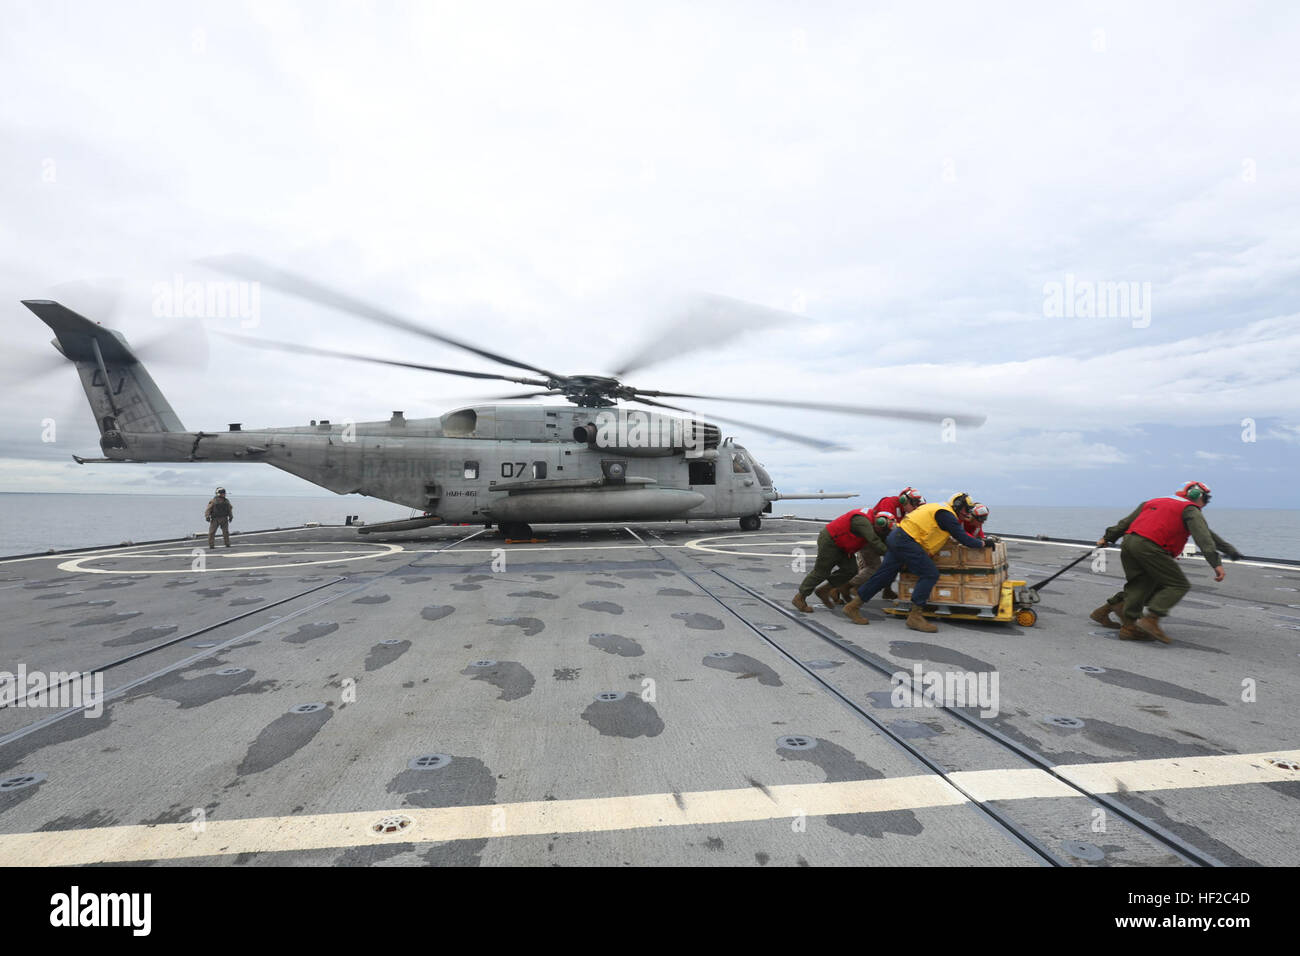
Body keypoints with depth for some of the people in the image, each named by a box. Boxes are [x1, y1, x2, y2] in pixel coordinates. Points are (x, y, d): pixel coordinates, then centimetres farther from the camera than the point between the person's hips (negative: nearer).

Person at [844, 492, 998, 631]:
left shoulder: (937, 509, 22)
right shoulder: (946, 514, -7)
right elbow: (963, 539, -8)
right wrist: (984, 543, 6)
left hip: (896, 538, 10)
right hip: (905, 541, -10)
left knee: (884, 574, 9)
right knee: (930, 574, -8)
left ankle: (853, 606, 12)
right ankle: (914, 616, -8)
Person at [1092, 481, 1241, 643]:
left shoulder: (1154, 502, 31)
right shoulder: (1190, 509, 10)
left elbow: (1126, 521, 31)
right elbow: (1203, 537, -5)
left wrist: (1107, 538, 36)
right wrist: (1216, 563, -12)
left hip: (1129, 541, 8)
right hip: (1149, 546, -8)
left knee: (1141, 585, 16)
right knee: (1179, 585, 1)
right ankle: (1151, 619, -14)